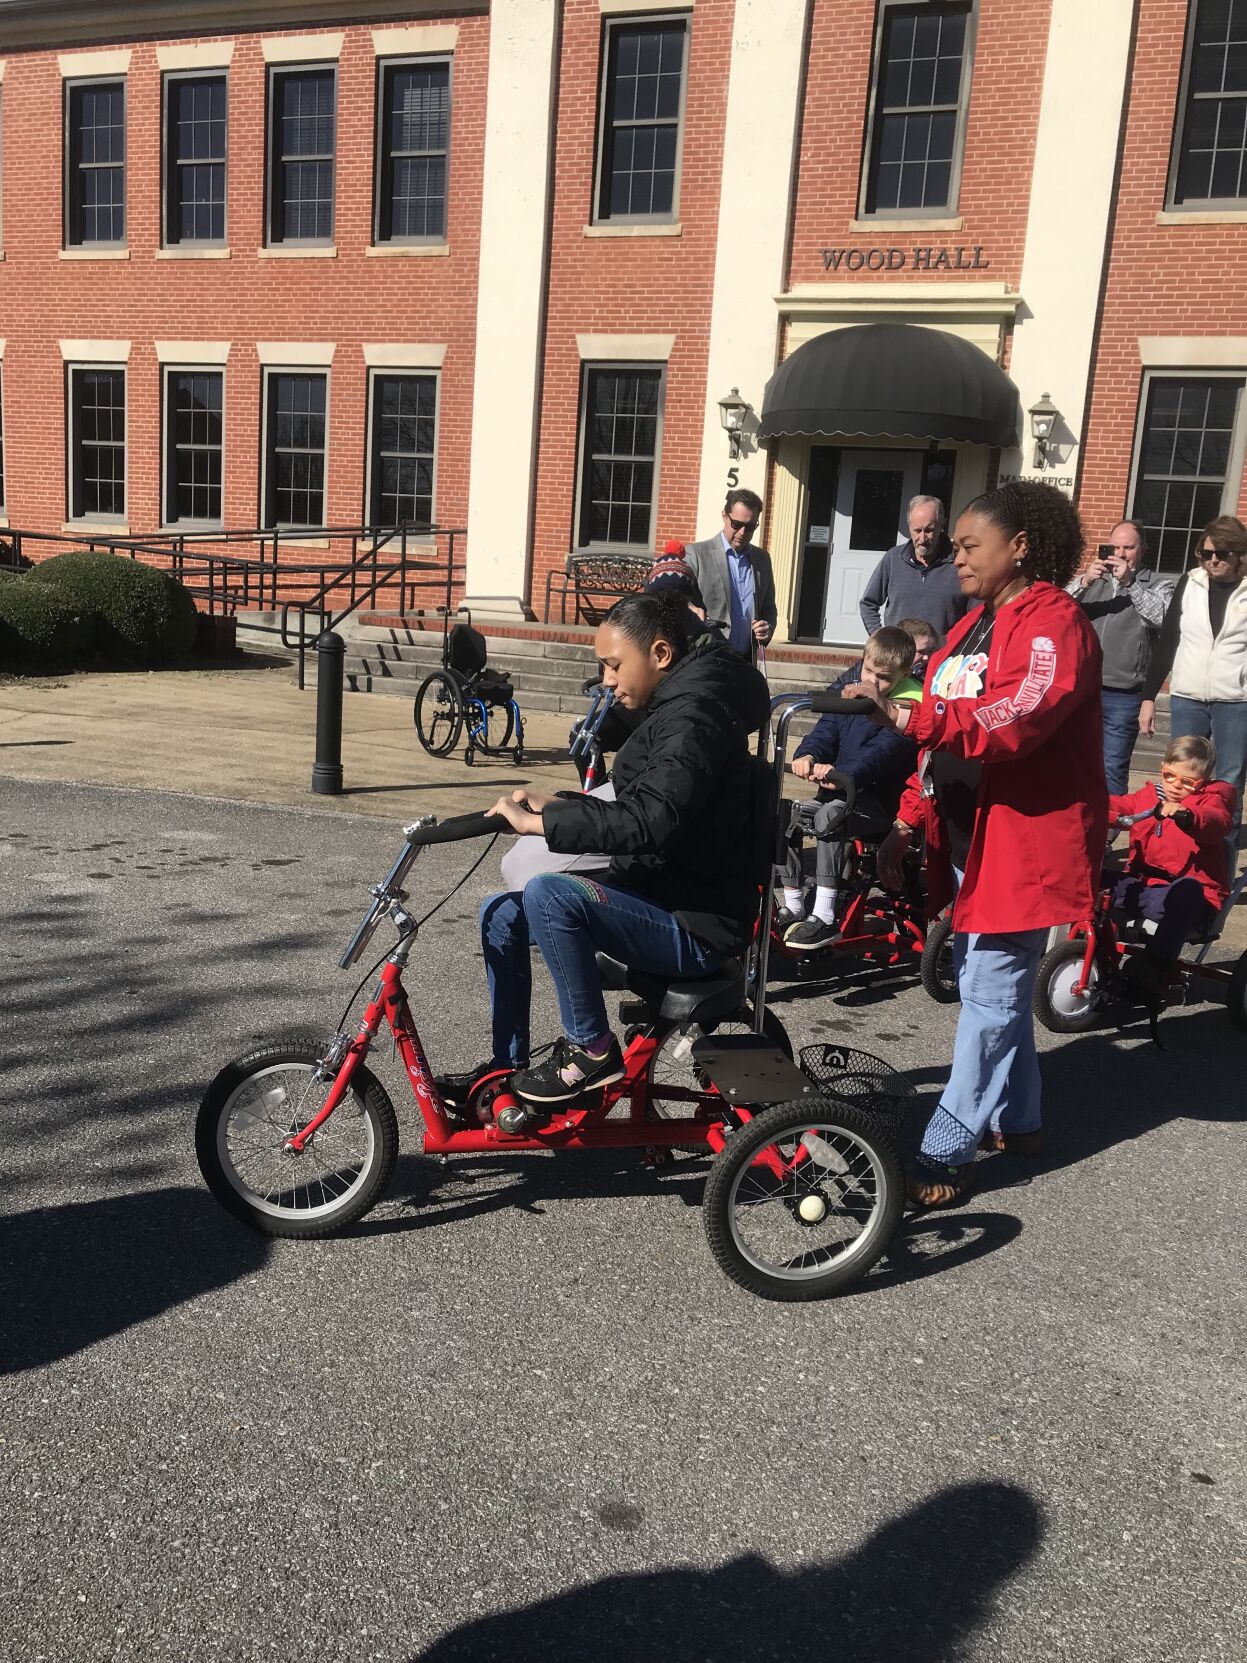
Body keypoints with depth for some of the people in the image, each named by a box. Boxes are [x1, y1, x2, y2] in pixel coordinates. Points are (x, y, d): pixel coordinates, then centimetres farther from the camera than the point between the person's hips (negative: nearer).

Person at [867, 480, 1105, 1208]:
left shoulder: (1055, 623, -13)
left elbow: (1018, 716, -30)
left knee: (990, 996, -5)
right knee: (994, 983, 17)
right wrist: (907, 822, 13)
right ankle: (1016, 1119, 33)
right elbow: (948, 731, 18)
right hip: (971, 835, 10)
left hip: (1024, 841, -9)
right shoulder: (976, 625, 17)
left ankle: (946, 1156, 0)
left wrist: (911, 717, -39)